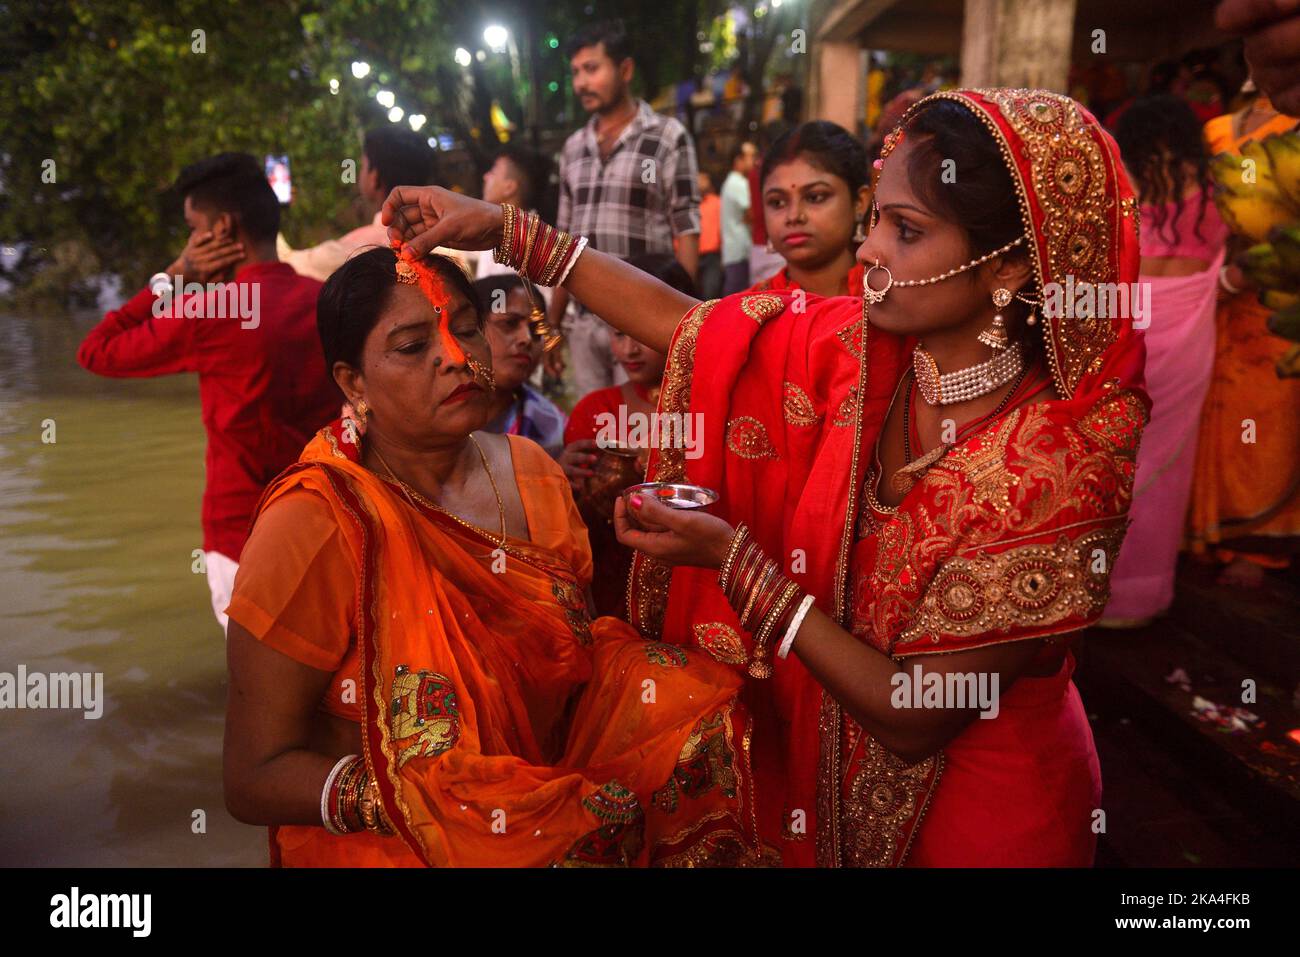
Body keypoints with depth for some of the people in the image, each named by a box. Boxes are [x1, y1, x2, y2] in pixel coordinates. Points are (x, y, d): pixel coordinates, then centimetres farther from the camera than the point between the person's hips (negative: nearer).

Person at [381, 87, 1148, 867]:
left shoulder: (1062, 461, -31)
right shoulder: (868, 349, -14)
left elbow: (913, 719, -28)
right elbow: (688, 323, -5)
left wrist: (734, 560, -31)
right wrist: (509, 231, -6)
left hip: (978, 808, -4)